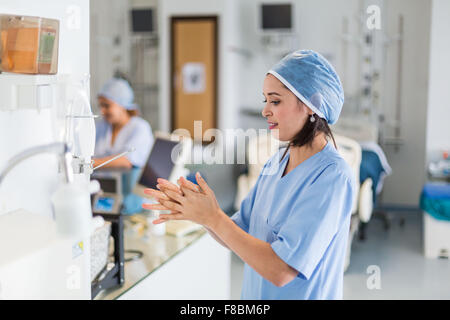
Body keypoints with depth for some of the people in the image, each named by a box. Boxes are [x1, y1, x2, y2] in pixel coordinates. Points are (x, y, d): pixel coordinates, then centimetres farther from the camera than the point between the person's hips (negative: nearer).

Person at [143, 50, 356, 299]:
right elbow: (239, 237, 2)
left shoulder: (333, 176, -23)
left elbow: (280, 271, -27)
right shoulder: (277, 161, 1)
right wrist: (197, 212, -15)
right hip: (255, 295, 7)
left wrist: (213, 217, -22)